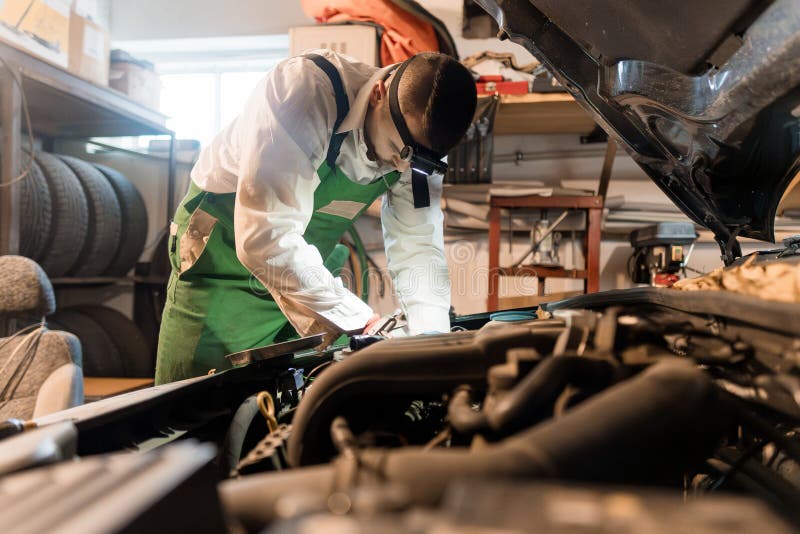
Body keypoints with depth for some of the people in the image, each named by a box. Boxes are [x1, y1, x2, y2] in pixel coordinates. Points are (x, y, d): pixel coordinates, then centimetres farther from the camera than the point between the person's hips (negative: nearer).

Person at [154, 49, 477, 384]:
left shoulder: (418, 143, -11)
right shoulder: (308, 92, -32)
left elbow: (419, 250, -8)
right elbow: (265, 238, -37)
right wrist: (361, 322, -34)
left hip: (306, 269, 5)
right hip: (224, 254, -5)